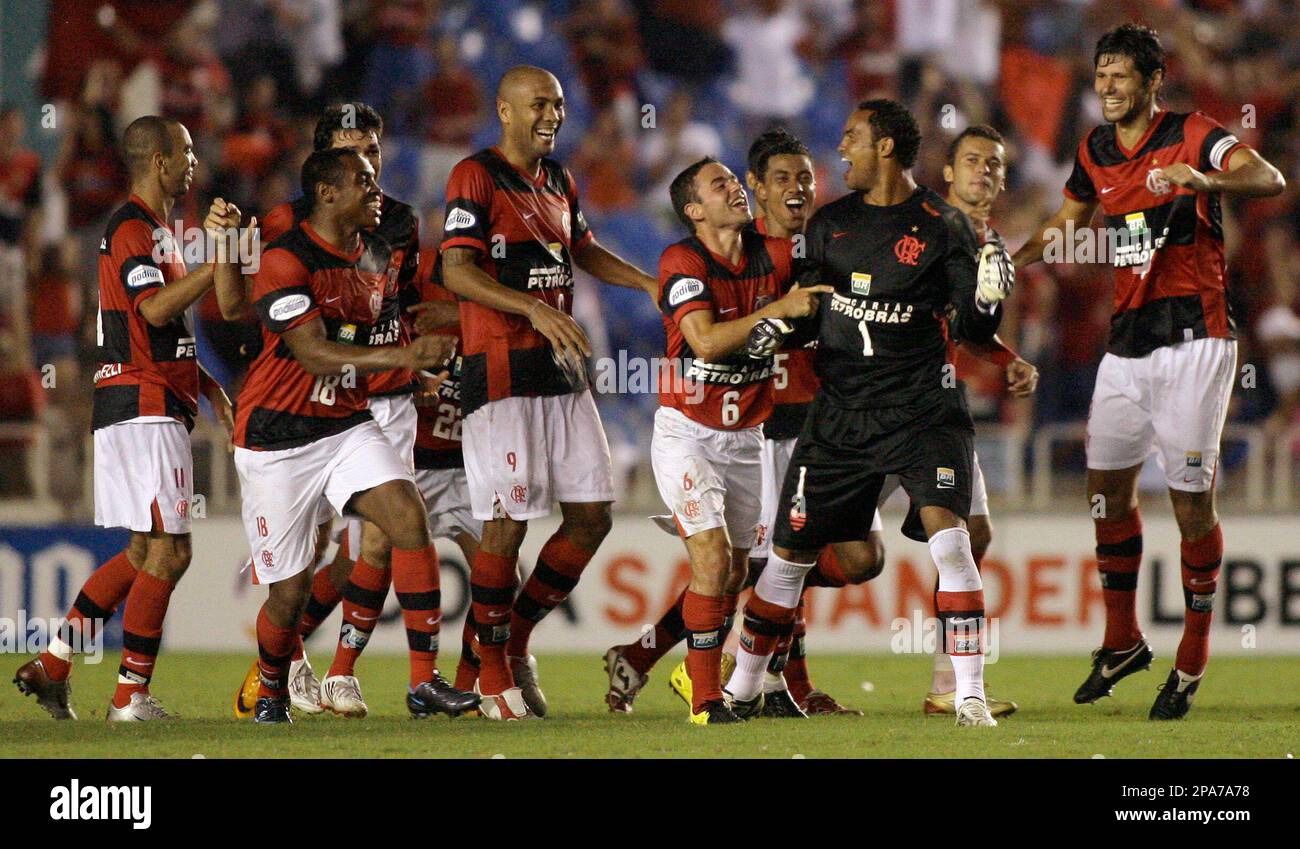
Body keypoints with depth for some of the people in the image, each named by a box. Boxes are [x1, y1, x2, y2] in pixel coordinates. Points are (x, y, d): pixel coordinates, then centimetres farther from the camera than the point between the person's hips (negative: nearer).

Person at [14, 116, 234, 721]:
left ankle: (52, 667, 12)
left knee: (144, 552, 12)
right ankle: (131, 698, -5)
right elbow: (155, 309, -25)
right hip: (143, 407, -11)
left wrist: (205, 384, 19)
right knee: (166, 552, -8)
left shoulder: (155, 229, 22)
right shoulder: (132, 229, -11)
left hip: (151, 409, 11)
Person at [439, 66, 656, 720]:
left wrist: (657, 286, 22)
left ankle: (517, 636, 19)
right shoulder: (476, 176, -7)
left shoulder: (557, 180, 17)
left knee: (592, 514, 4)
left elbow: (583, 252, 32)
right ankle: (493, 671, 4)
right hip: (501, 373, -8)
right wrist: (535, 309, -27)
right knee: (507, 522, -7)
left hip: (561, 370, 8)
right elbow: (457, 272, -17)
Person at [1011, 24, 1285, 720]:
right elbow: (1065, 222, 29)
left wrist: (1204, 178, -43)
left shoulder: (1192, 136, -8)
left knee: (1191, 499, -6)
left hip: (1193, 340, -7)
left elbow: (1269, 179, -24)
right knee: (1108, 487, 8)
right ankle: (1122, 643, 24)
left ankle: (1191, 663, 3)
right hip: (1127, 342, 7)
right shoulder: (1096, 151, 12)